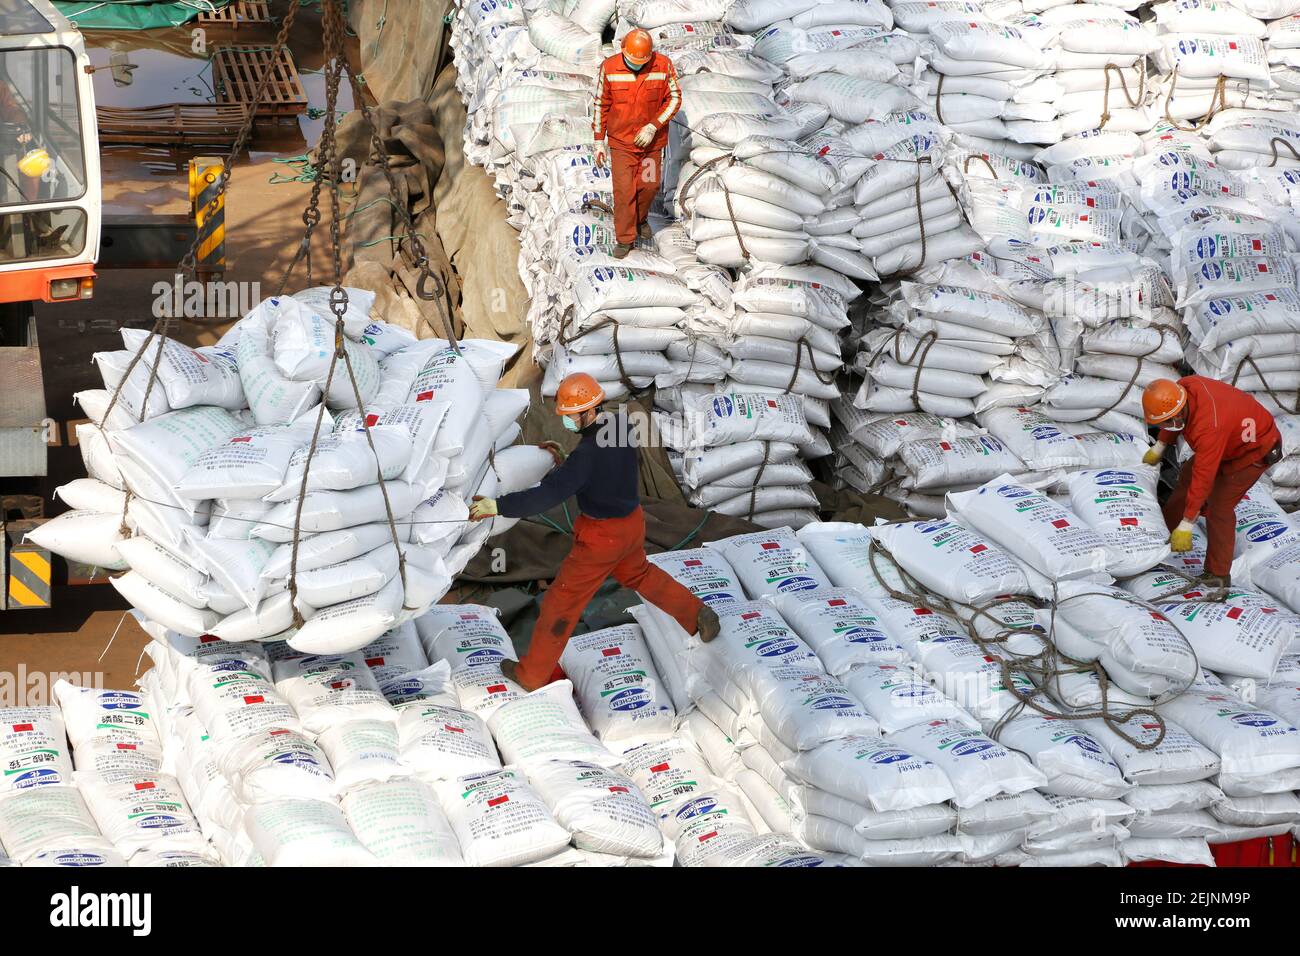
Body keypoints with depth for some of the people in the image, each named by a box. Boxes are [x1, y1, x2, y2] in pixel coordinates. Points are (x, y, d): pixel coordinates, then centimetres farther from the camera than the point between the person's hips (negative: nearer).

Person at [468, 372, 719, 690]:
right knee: (640, 574, 36)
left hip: (603, 536, -8)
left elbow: (548, 495, -36)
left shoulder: (587, 452, -31)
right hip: (632, 522, 8)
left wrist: (498, 506, -35)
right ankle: (698, 614, 43)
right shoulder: (620, 426, -6)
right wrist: (564, 461, -1)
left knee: (561, 601, 7)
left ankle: (532, 673, 19)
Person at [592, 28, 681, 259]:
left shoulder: (663, 65, -14)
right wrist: (599, 141, -2)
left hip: (651, 140, 1)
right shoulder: (609, 68, -14)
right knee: (624, 190, -3)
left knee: (649, 184, 11)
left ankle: (640, 218, 41)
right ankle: (625, 238, 9)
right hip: (621, 140, -1)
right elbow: (601, 104, -4)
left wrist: (653, 126, -15)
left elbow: (674, 98, -5)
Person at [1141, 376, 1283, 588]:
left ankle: (1218, 576, -4)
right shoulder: (1183, 387, -20)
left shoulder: (1209, 428, -43)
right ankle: (1168, 526, 36)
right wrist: (1159, 447, 17)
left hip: (1255, 451, -9)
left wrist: (1186, 526, -35)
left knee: (1219, 505, -11)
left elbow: (1203, 477, -39)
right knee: (1188, 475, 17)